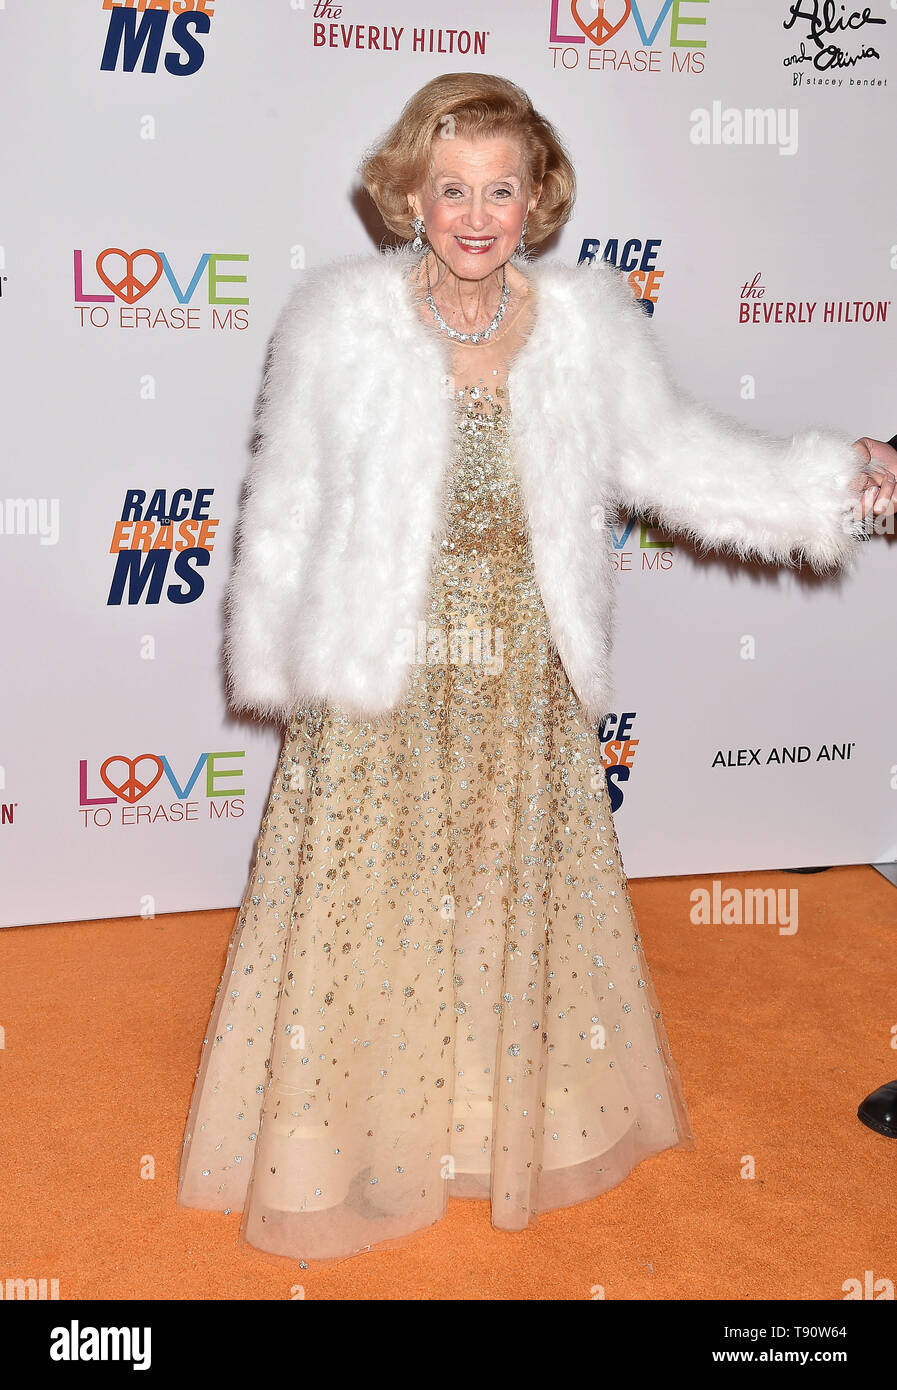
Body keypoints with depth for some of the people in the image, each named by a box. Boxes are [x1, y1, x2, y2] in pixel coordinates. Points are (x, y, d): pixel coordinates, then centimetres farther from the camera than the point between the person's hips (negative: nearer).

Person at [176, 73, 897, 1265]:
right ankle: (353, 1134, 36)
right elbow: (286, 504, -5)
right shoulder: (340, 317, -13)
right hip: (380, 686, -2)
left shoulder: (589, 318, -8)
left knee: (518, 895, 19)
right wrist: (268, 663, 1)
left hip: (524, 685, 2)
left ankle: (509, 1117, 44)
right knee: (369, 907, 12)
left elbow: (674, 453, 2)